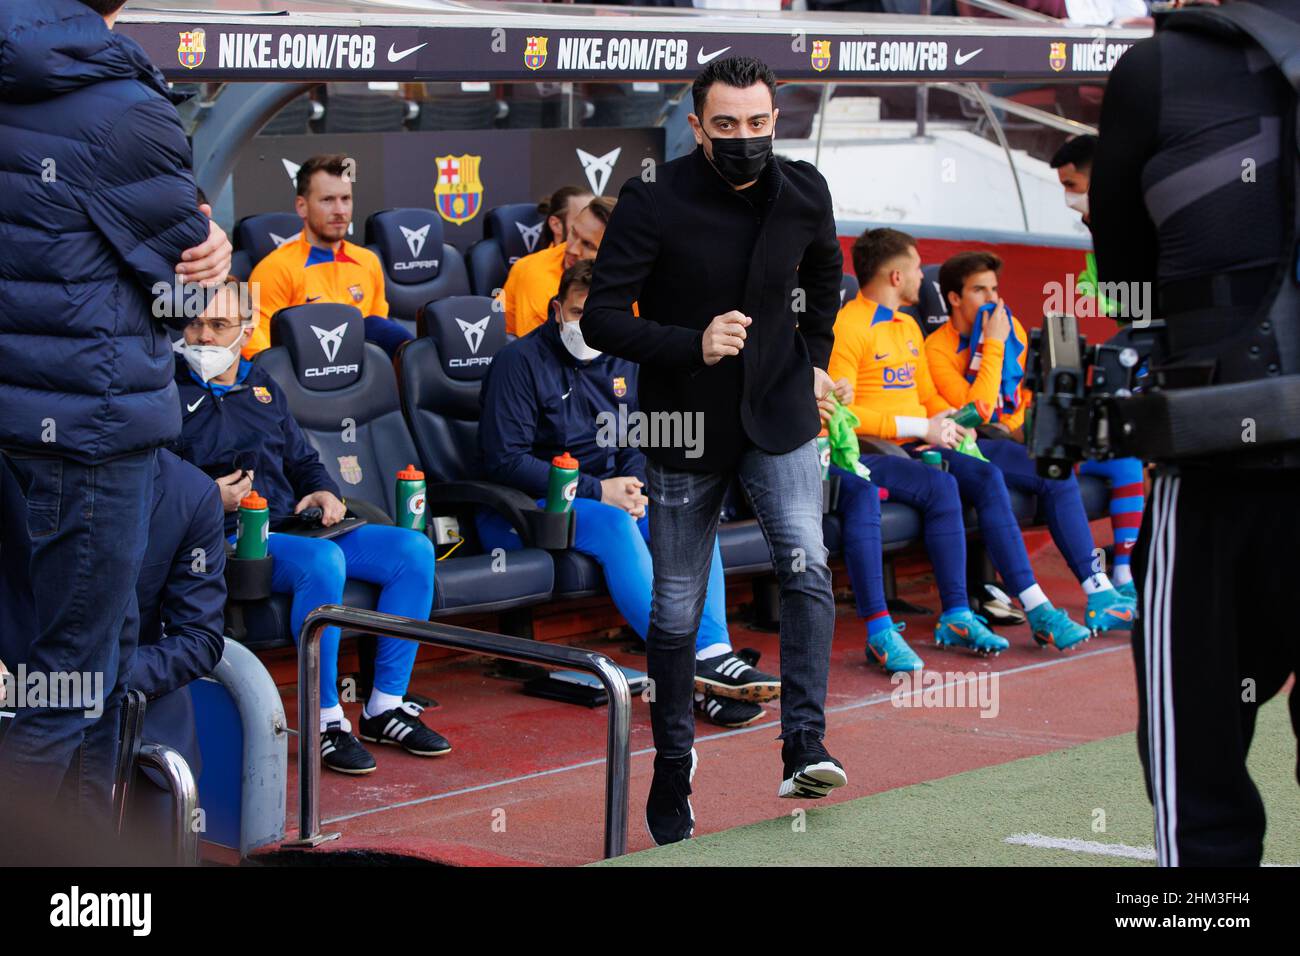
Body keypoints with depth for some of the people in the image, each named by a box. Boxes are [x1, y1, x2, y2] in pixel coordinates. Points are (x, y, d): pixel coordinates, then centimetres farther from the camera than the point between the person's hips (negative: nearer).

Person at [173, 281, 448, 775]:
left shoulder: (262, 387, 22)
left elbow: (303, 460, 31)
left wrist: (323, 492, 9)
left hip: (293, 526, 8)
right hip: (226, 541, -8)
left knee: (414, 549, -9)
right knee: (322, 560, -37)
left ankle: (386, 707, -6)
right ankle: (327, 720, -28)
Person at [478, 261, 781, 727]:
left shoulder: (624, 362, 12)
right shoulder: (520, 361, -10)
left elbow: (640, 443, 15)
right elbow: (504, 460, -17)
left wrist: (632, 488, -10)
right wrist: (596, 492, -20)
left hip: (607, 495, 7)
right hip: (519, 511, -7)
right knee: (613, 523, -34)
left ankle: (713, 652, -31)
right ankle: (689, 672, -39)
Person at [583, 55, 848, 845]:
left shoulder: (803, 194, -3)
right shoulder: (653, 203, -15)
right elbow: (602, 319, -17)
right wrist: (692, 344, -30)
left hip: (779, 415, 2)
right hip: (688, 423, -1)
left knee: (807, 564, -20)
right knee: (677, 610, 6)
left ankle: (805, 748, -20)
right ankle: (673, 764, 22)